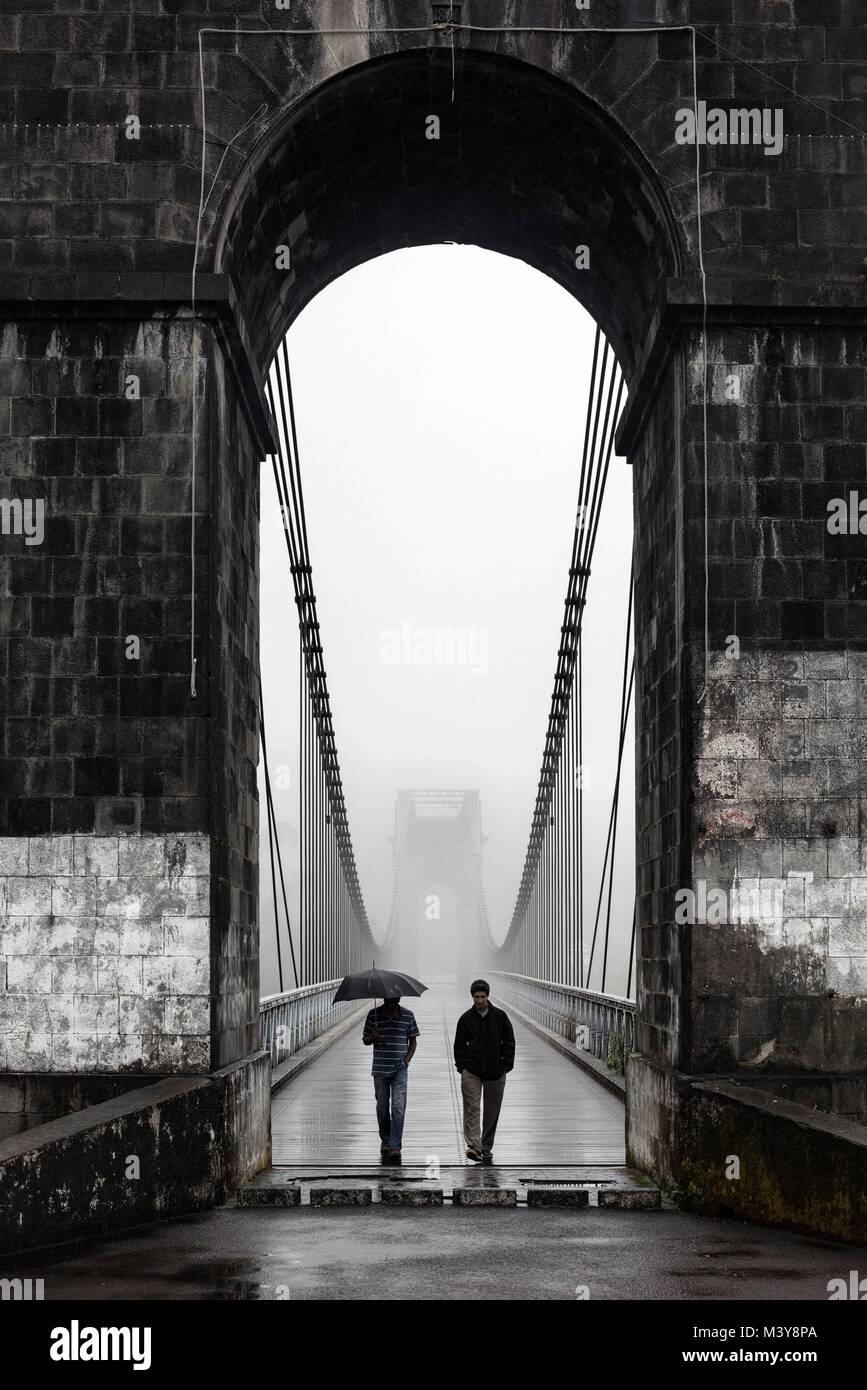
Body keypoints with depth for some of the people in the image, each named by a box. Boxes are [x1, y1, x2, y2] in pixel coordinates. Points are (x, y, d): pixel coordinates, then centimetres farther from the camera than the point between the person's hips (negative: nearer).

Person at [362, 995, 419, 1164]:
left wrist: (407, 1059, -6)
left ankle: (395, 1146, -9)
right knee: (382, 1107, 10)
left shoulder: (408, 1016, 1)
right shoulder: (374, 1015, 0)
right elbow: (365, 1040, 7)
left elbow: (413, 1041, 8)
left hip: (399, 1069, -1)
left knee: (398, 1107, -10)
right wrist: (372, 1037, -16)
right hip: (380, 1069, 1)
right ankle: (385, 1140, 29)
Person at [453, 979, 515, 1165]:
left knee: (492, 1112, 8)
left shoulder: (500, 1017, 2)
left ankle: (487, 1148, 18)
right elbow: (459, 1045, 7)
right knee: (472, 1108, -13)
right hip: (471, 1072, -1)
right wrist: (462, 1066, -2)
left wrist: (506, 1066, -2)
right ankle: (474, 1146, -21)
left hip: (495, 1073, 1)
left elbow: (509, 1043, 5)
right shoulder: (466, 1018, 2)